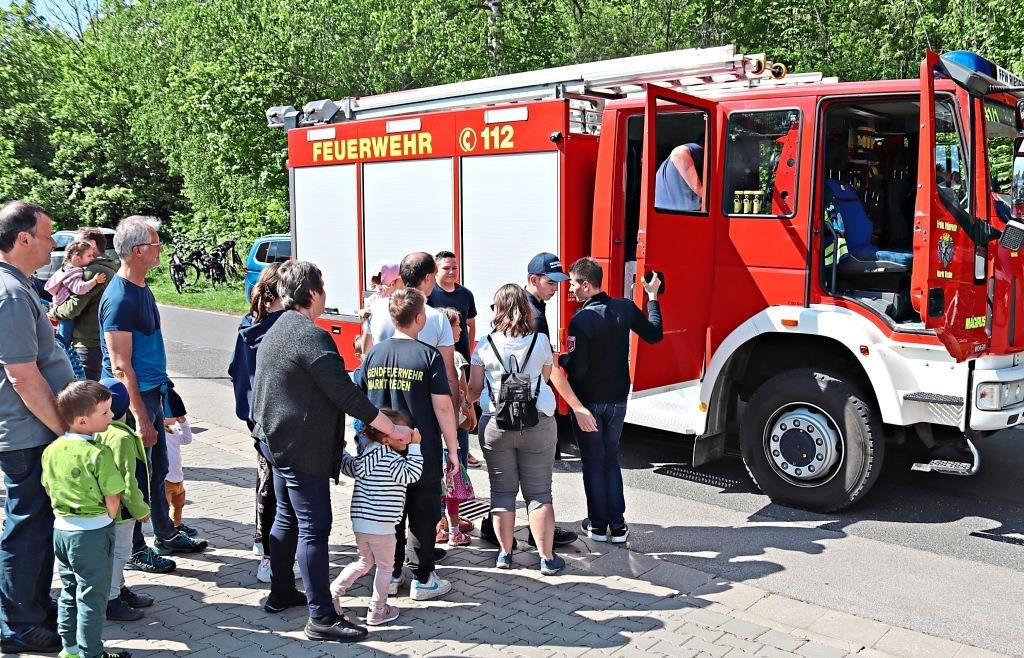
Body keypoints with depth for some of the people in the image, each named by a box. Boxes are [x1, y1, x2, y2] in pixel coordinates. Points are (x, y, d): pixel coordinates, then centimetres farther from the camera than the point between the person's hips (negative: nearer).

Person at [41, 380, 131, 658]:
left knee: (69, 591, 20)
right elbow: (113, 499, -18)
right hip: (93, 532, -7)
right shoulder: (99, 454, -22)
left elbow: (49, 489, 9)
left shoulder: (52, 450, -2)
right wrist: (108, 519, 0)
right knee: (92, 596, 6)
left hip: (61, 528, 7)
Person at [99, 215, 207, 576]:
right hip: (132, 398, -9)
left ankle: (166, 536, 33)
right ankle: (134, 551, 18)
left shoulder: (142, 289, 9)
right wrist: (141, 416, -23)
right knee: (136, 477, 3)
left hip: (151, 393, 9)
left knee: (158, 470, 19)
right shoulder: (119, 298, -20)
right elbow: (121, 366, -22)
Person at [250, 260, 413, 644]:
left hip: (277, 440, 10)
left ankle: (281, 593, 31)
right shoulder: (312, 336, -20)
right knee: (314, 528, -6)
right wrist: (393, 429, -15)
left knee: (287, 518, 19)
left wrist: (332, 434, 25)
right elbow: (347, 395, -22)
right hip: (304, 449, -10)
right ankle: (321, 618, -1)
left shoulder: (276, 332, 12)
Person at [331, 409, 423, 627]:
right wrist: (415, 446, -19)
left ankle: (333, 592, 21)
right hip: (380, 526, -8)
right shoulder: (391, 459, -16)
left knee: (364, 563, 26)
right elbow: (411, 474, -23)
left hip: (360, 522, 8)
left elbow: (350, 467, 22)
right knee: (385, 566, 11)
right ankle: (377, 611, 18)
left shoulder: (366, 454, 9)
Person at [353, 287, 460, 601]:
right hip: (423, 455, -4)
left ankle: (390, 575, 27)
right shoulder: (428, 355, -13)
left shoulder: (373, 354, 0)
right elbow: (443, 406, -14)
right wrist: (452, 448, -5)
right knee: (423, 517, 9)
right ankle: (423, 580, 17)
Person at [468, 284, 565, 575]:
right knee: (539, 493, 7)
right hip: (538, 423, 0)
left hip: (496, 424, 0)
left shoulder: (485, 344, -3)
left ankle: (505, 554, 19)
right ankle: (547, 558, 11)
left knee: (502, 491, 12)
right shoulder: (541, 341, -2)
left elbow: (474, 390, 2)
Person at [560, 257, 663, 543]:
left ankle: (598, 525, 18)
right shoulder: (625, 308, -4)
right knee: (611, 460, 18)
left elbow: (577, 368, -22)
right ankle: (618, 526, 18)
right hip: (617, 400, 5)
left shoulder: (581, 320, -21)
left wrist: (560, 358, -1)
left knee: (593, 463, 9)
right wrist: (652, 298, 18)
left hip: (588, 401, -5)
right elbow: (654, 334, 9)